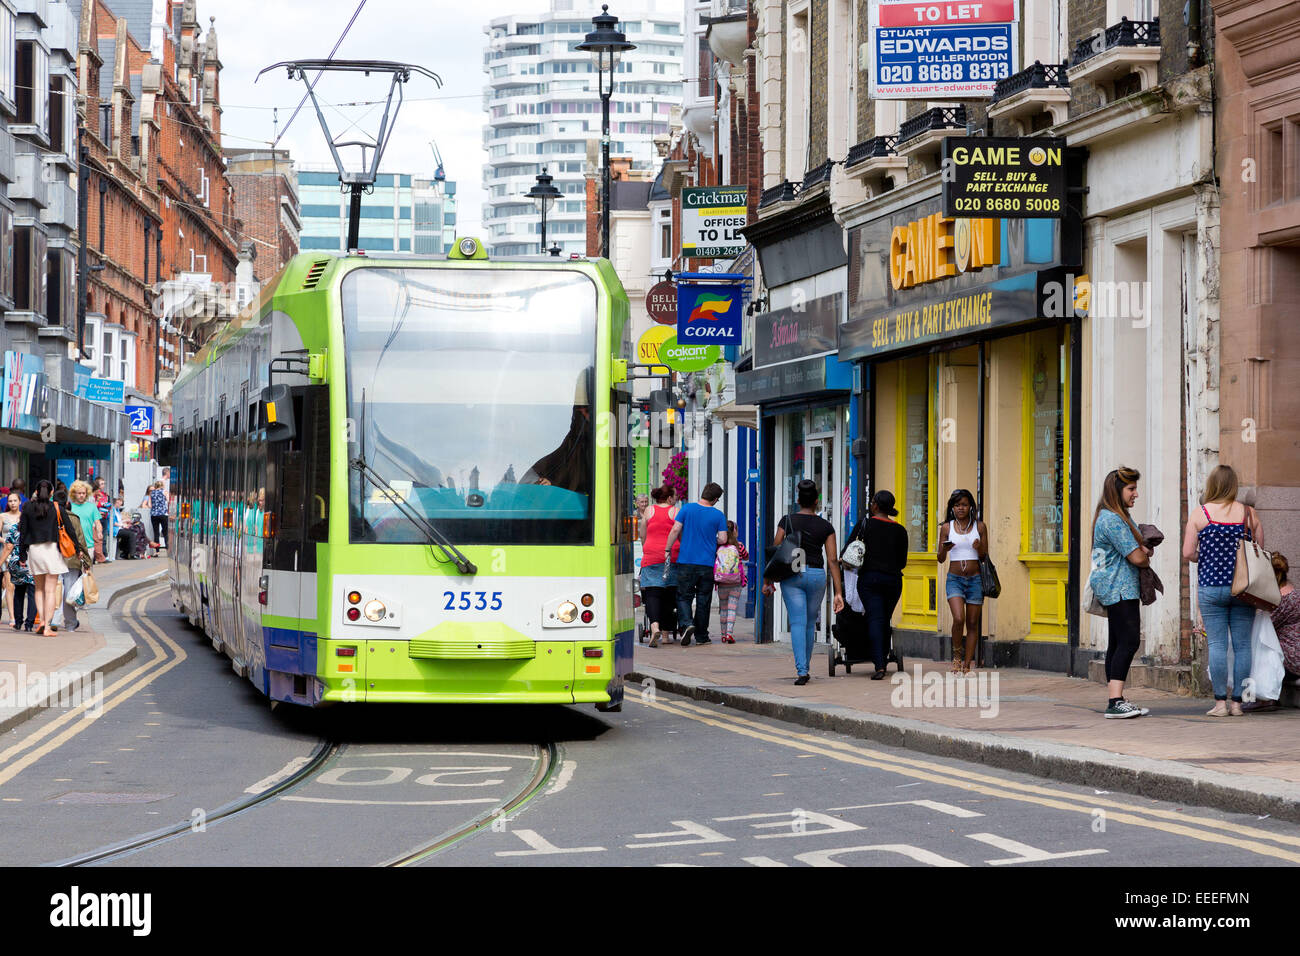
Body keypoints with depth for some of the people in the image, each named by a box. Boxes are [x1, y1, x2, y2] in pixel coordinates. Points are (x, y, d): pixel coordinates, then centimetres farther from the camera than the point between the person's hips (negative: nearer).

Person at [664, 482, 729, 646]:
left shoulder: (687, 508, -2)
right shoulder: (718, 515, -2)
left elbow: (675, 530, -6)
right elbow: (722, 539, -4)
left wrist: (667, 550, 3)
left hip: (686, 561, -1)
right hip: (707, 564, 1)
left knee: (683, 597, 5)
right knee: (703, 600, 10)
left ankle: (686, 623, -21)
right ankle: (701, 636, 14)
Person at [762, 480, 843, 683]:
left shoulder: (787, 521, -1)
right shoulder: (826, 527, 2)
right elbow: (833, 560, -1)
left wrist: (768, 581, 8)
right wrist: (838, 593, 0)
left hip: (792, 575, -1)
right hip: (817, 575, 1)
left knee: (798, 623, -5)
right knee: (810, 623, 17)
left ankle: (801, 671, -19)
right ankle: (804, 669, 25)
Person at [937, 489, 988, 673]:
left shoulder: (979, 526, 5)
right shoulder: (947, 527, 4)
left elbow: (985, 558, 8)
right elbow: (941, 559, 7)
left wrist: (979, 548, -14)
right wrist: (944, 549, -15)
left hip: (975, 579, 1)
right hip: (954, 579, -1)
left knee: (972, 623, 2)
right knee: (958, 619, -19)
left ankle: (967, 665, 8)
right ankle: (957, 655, 4)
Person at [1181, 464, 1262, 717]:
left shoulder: (1200, 514, -3)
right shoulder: (1249, 513, 2)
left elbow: (1188, 553, -5)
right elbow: (1261, 550, 6)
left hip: (1211, 585, -2)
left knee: (1217, 644, 0)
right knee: (1242, 644, 5)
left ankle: (1221, 702, -3)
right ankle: (1237, 702, 5)